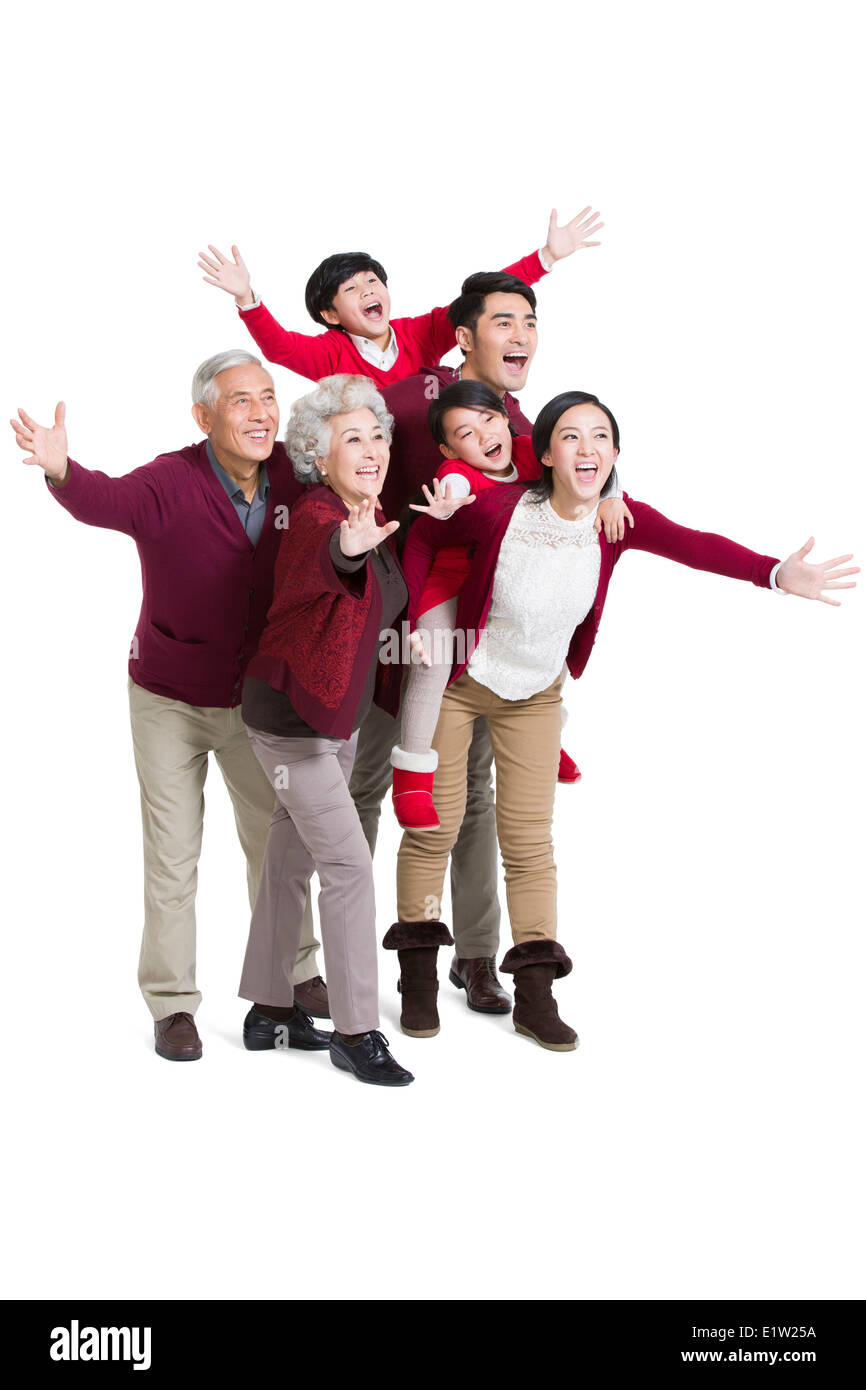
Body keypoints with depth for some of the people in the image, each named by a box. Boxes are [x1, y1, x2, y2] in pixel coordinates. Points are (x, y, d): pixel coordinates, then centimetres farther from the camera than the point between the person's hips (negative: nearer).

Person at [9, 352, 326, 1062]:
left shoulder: (293, 475, -11)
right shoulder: (169, 483, -25)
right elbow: (107, 502, -47)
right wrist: (62, 471, -68)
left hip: (256, 699, 4)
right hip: (170, 701, -4)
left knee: (275, 838, 16)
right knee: (173, 856, 3)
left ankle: (295, 972, 36)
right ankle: (172, 1002, 17)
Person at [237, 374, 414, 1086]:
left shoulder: (374, 521, 4)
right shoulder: (315, 518, -22)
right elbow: (321, 558, -50)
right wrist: (347, 547, -70)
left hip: (342, 713, 9)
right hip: (290, 714, -8)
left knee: (293, 859, 15)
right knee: (349, 864, -8)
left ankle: (271, 1010, 27)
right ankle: (356, 1031, 1)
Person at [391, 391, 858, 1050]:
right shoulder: (500, 507, -26)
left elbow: (693, 545, -30)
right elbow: (424, 538, -9)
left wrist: (776, 573, -44)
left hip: (535, 694, 3)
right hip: (457, 679, -2)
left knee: (529, 840, 3)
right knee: (435, 824, 1)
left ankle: (535, 994, 10)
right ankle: (419, 981, 14)